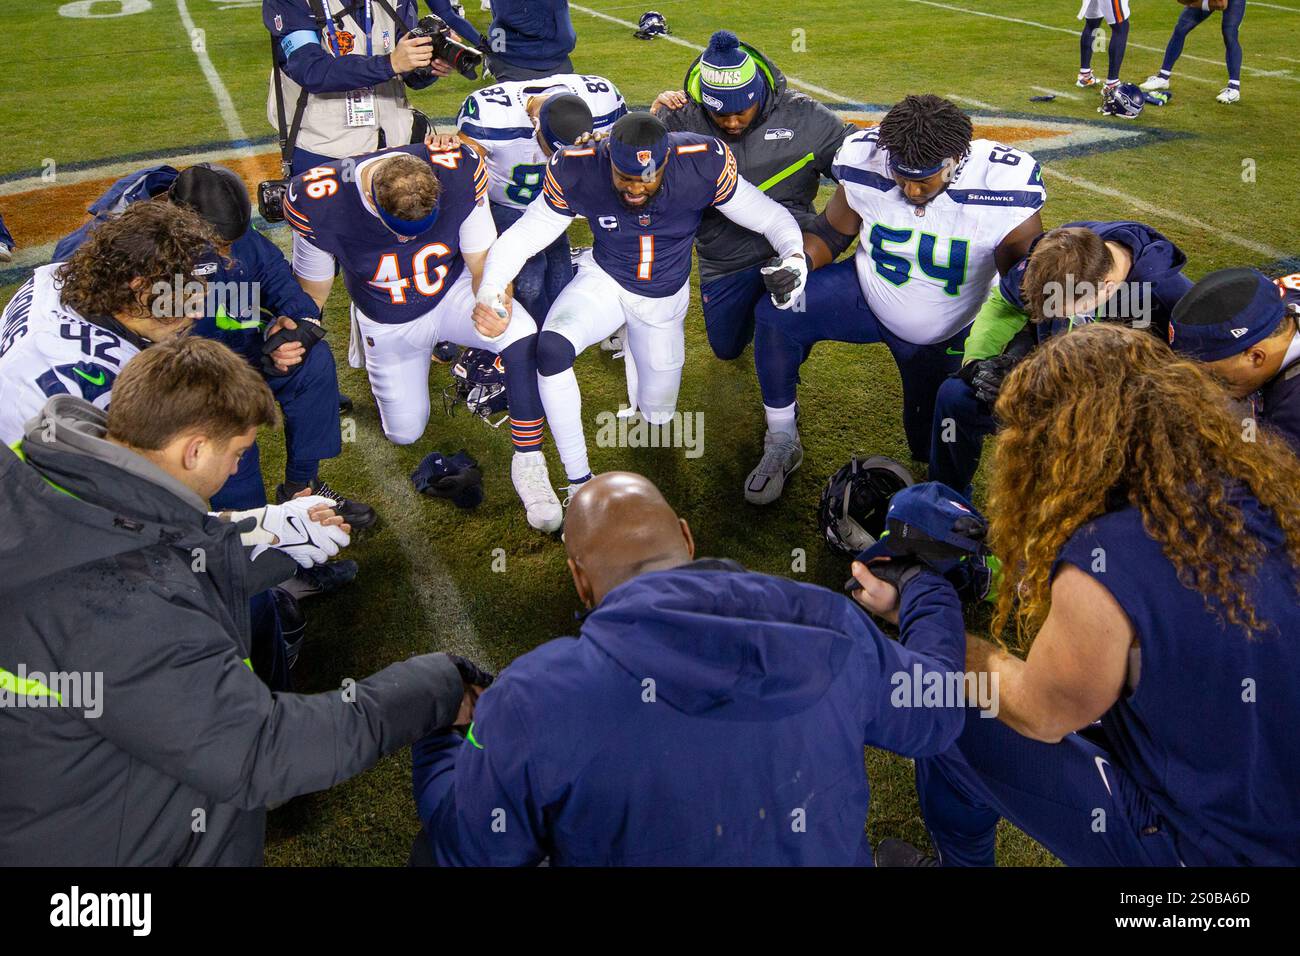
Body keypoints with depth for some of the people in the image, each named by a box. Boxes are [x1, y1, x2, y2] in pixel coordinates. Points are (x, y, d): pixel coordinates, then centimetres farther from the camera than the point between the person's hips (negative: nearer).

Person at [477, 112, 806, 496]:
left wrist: (794, 256, -39)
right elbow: (523, 235, -15)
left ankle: (633, 335, 46)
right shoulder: (578, 171, -26)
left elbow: (771, 217, -18)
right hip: (604, 280, -1)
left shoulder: (704, 164, -27)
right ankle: (579, 482, -16)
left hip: (664, 299, 1)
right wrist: (490, 287, -32)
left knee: (657, 414, 13)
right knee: (552, 347, -33)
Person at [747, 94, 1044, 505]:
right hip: (864, 294, 1)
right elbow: (831, 232, -5)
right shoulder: (867, 160, -23)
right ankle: (782, 445, -8)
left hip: (945, 336, 0)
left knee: (933, 447, 11)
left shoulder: (1002, 186, -30)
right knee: (775, 315, -26)